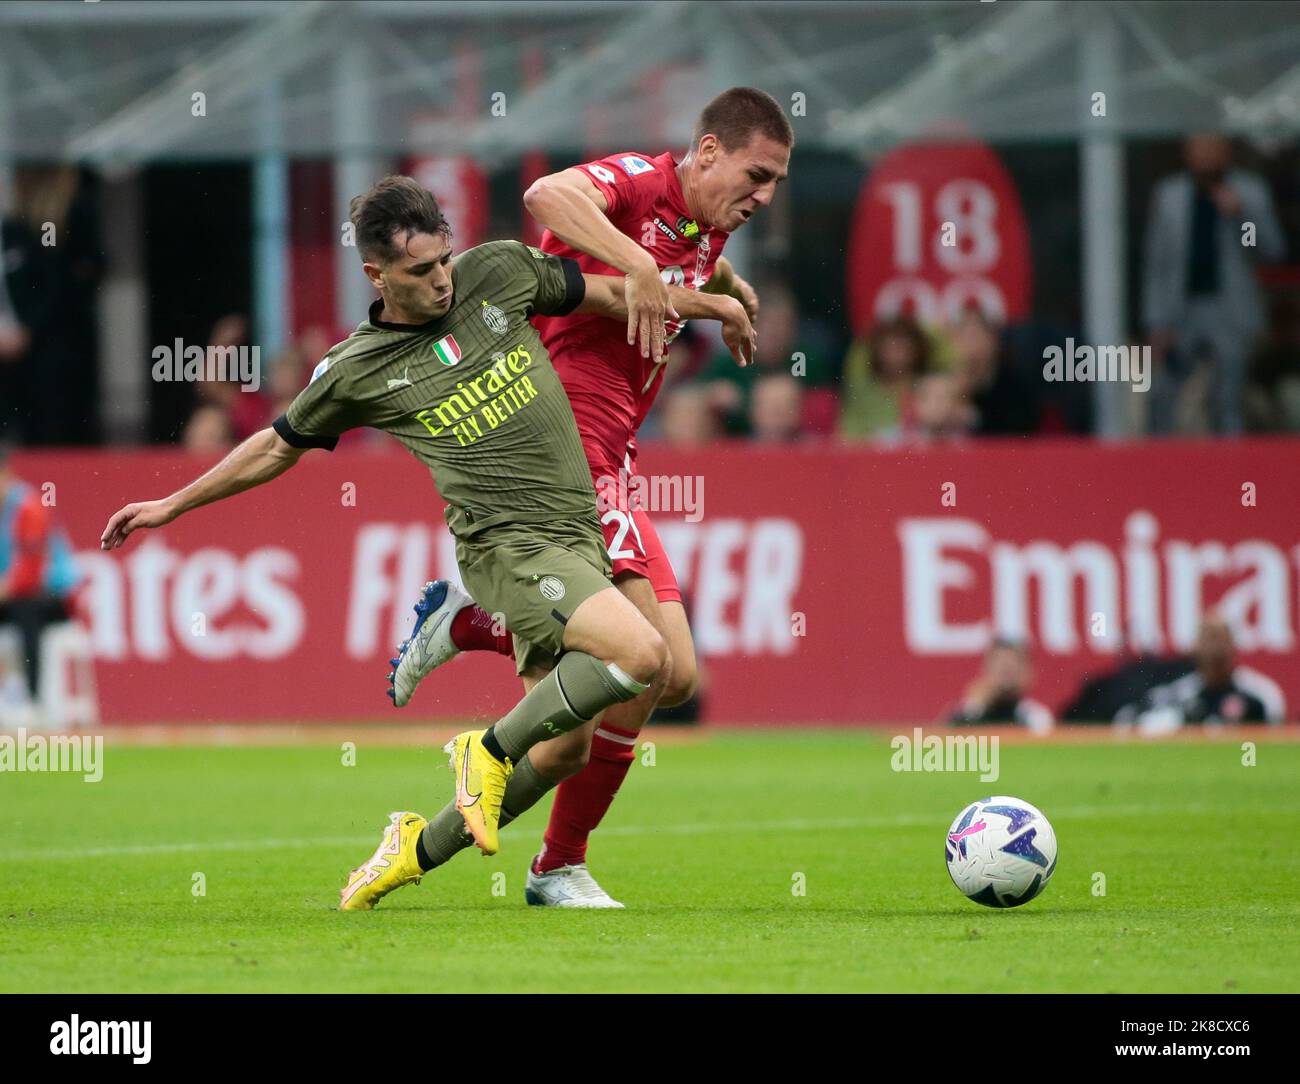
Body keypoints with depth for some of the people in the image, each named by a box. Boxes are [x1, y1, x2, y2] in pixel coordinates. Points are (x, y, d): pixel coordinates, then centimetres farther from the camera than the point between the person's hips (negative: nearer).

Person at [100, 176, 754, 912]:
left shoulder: (499, 272, 5)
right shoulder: (356, 372, -2)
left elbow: (608, 294, 21)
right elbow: (278, 448, 14)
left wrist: (712, 306, 27)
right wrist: (174, 505, 18)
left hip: (579, 536, 5)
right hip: (511, 544, -5)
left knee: (559, 746, 4)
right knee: (641, 654, -28)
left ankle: (419, 849, 23)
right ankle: (492, 749, -9)